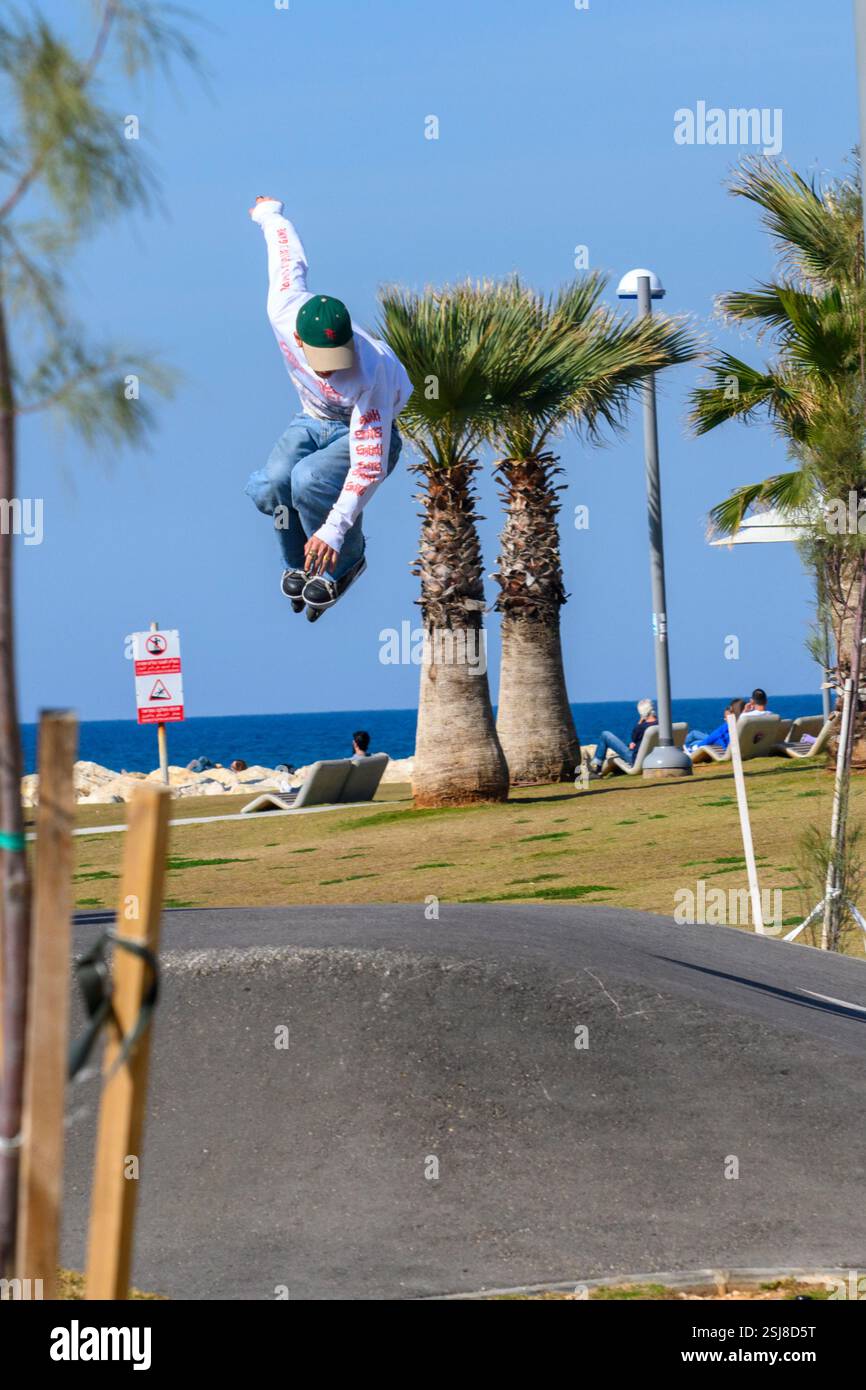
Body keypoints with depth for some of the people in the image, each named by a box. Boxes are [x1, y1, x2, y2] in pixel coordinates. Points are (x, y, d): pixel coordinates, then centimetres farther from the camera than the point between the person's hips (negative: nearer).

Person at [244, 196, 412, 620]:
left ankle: (343, 563, -4)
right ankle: (298, 565, 7)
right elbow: (291, 261, -5)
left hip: (373, 429, -5)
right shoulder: (285, 311, -29)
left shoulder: (370, 374, -41)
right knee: (270, 486, -25)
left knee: (309, 481, -34)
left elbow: (370, 464, -39)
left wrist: (335, 530, -47)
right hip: (314, 420, 5)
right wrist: (269, 215, 18)